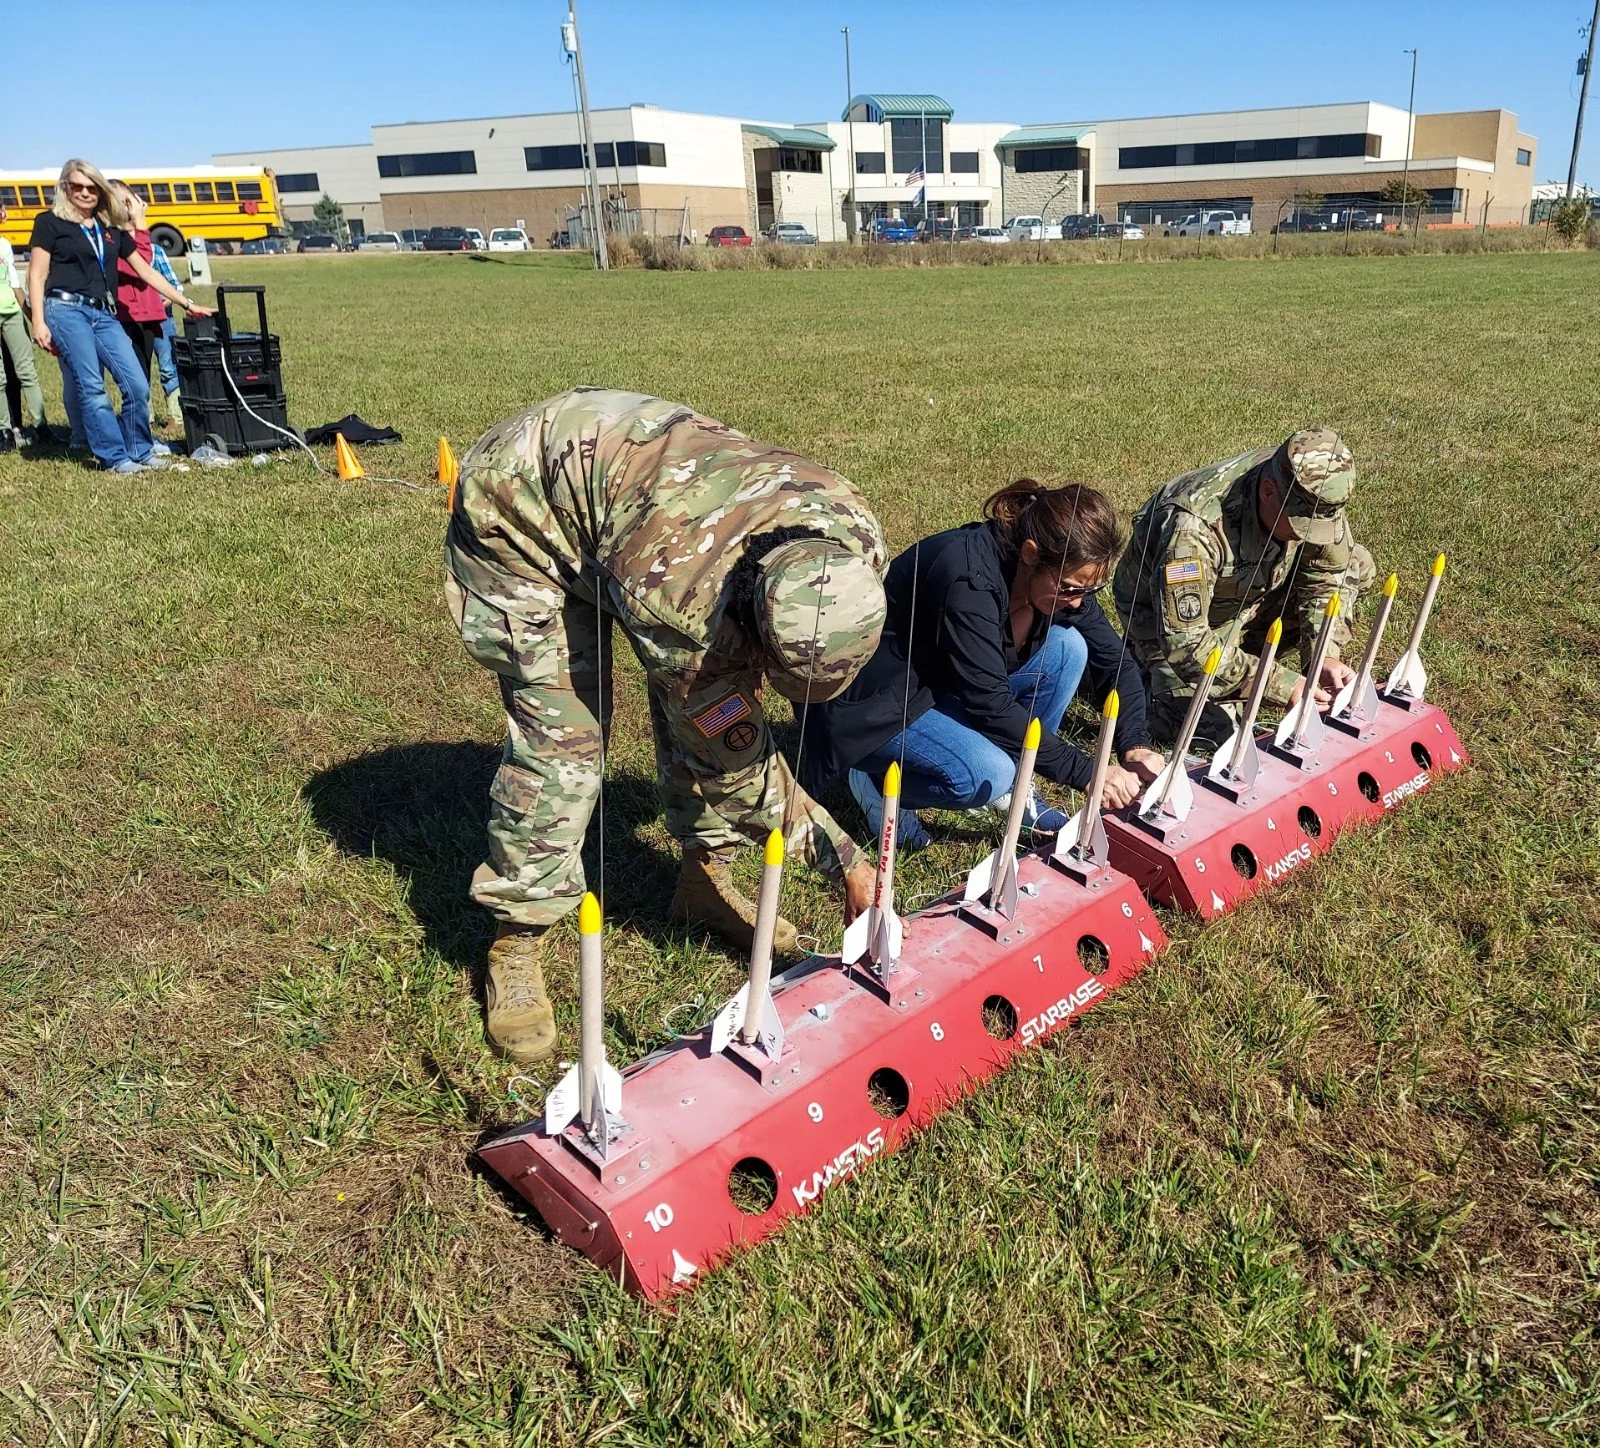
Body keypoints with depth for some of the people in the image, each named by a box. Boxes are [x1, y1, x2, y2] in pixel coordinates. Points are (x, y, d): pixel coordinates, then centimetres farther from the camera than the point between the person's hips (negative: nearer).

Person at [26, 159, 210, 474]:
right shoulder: (51, 222, 5)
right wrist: (39, 322, -9)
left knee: (137, 385, -6)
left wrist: (187, 304, 19)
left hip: (104, 315, 5)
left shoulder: (112, 228, 19)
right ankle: (115, 457, -4)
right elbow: (37, 274, 1)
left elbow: (145, 271, 22)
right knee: (91, 386, -10)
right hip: (66, 308, -4)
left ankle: (138, 451, 10)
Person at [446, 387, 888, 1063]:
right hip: (517, 513, -6)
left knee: (696, 698, -2)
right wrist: (843, 859, -21)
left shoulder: (851, 532, -25)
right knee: (560, 733, -15)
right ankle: (517, 940, 0)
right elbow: (734, 752, -28)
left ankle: (704, 875, 18)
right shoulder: (665, 589, -42)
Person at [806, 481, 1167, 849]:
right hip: (876, 706, -8)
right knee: (987, 775, -31)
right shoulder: (970, 579, -33)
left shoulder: (1063, 575, -9)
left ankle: (1010, 790, 3)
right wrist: (1086, 773, -30)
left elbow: (1113, 659, -2)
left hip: (944, 687, 8)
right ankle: (878, 781, -2)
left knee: (1068, 647, -10)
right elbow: (991, 705, -33)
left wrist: (1136, 747, -18)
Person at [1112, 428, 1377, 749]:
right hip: (1171, 615, -6)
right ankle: (1146, 669, 10)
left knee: (1356, 566, -7)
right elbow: (1185, 643, -40)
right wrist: (1284, 687, -39)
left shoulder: (1313, 493, -22)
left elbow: (1327, 573, -6)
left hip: (1248, 597, 6)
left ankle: (1246, 657, 4)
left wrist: (1325, 655, -21)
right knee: (1212, 727, -21)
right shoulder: (1195, 526, -41)